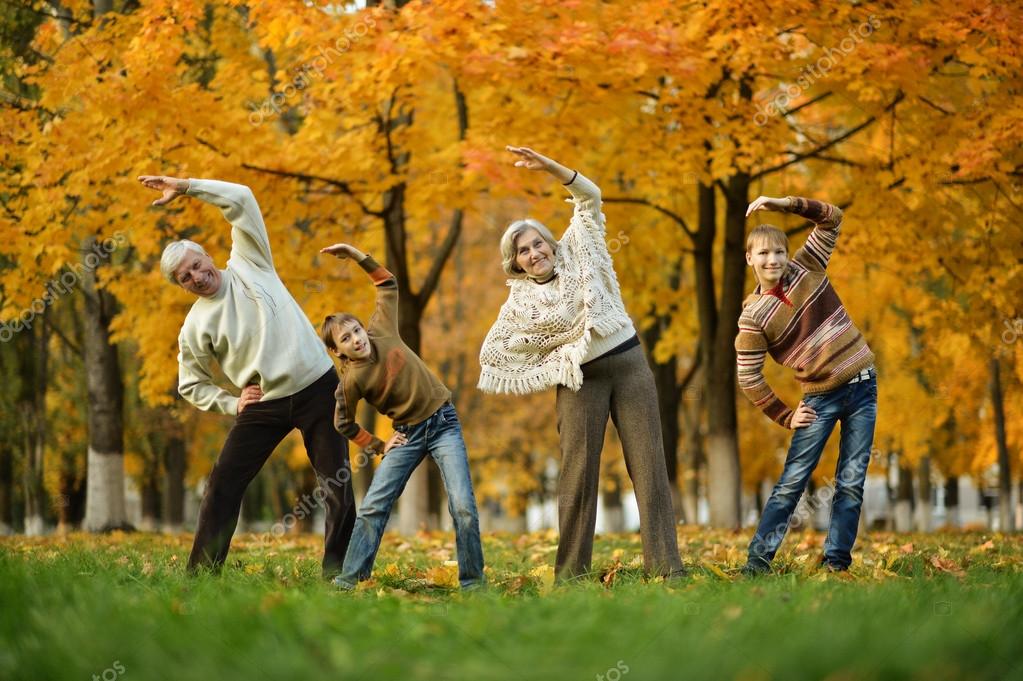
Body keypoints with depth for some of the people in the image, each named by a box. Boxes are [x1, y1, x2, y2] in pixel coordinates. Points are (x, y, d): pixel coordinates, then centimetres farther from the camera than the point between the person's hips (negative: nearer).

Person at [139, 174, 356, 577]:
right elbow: (190, 386, 12)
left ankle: (337, 573, 4)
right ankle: (200, 574, -1)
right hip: (264, 406, 1)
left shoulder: (248, 265, 1)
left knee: (337, 485, -4)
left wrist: (186, 187, -6)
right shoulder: (195, 327, 2)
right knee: (222, 484, -6)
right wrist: (231, 404, -2)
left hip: (318, 388, -1)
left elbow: (240, 199, -6)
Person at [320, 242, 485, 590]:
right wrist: (378, 446, 0)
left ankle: (473, 583, -2)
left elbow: (388, 284, 5)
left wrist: (358, 256, -5)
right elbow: (343, 425, 3)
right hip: (407, 434, -1)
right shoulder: (351, 382, -12)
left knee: (463, 507, -9)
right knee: (372, 508, -6)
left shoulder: (381, 332, -6)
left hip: (443, 422, 1)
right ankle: (348, 580, 2)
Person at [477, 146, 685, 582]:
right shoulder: (520, 304, 3)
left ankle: (665, 564, -7)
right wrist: (553, 368, 3)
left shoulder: (576, 255, 4)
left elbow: (589, 197, -2)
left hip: (629, 363, 1)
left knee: (649, 464, -5)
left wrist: (549, 166, -18)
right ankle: (571, 572, -3)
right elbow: (491, 353, 7)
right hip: (579, 381, -1)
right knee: (578, 472, -6)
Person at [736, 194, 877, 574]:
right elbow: (749, 379, -5)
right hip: (820, 398, -3)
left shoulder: (807, 268, 1)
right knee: (792, 482, -5)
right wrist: (787, 417, -5)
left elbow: (832, 218, 0)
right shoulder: (754, 316, -8)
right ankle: (758, 559, -2)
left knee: (852, 483, 1)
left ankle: (836, 561, 6)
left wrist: (785, 204, -14)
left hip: (863, 386, 3)